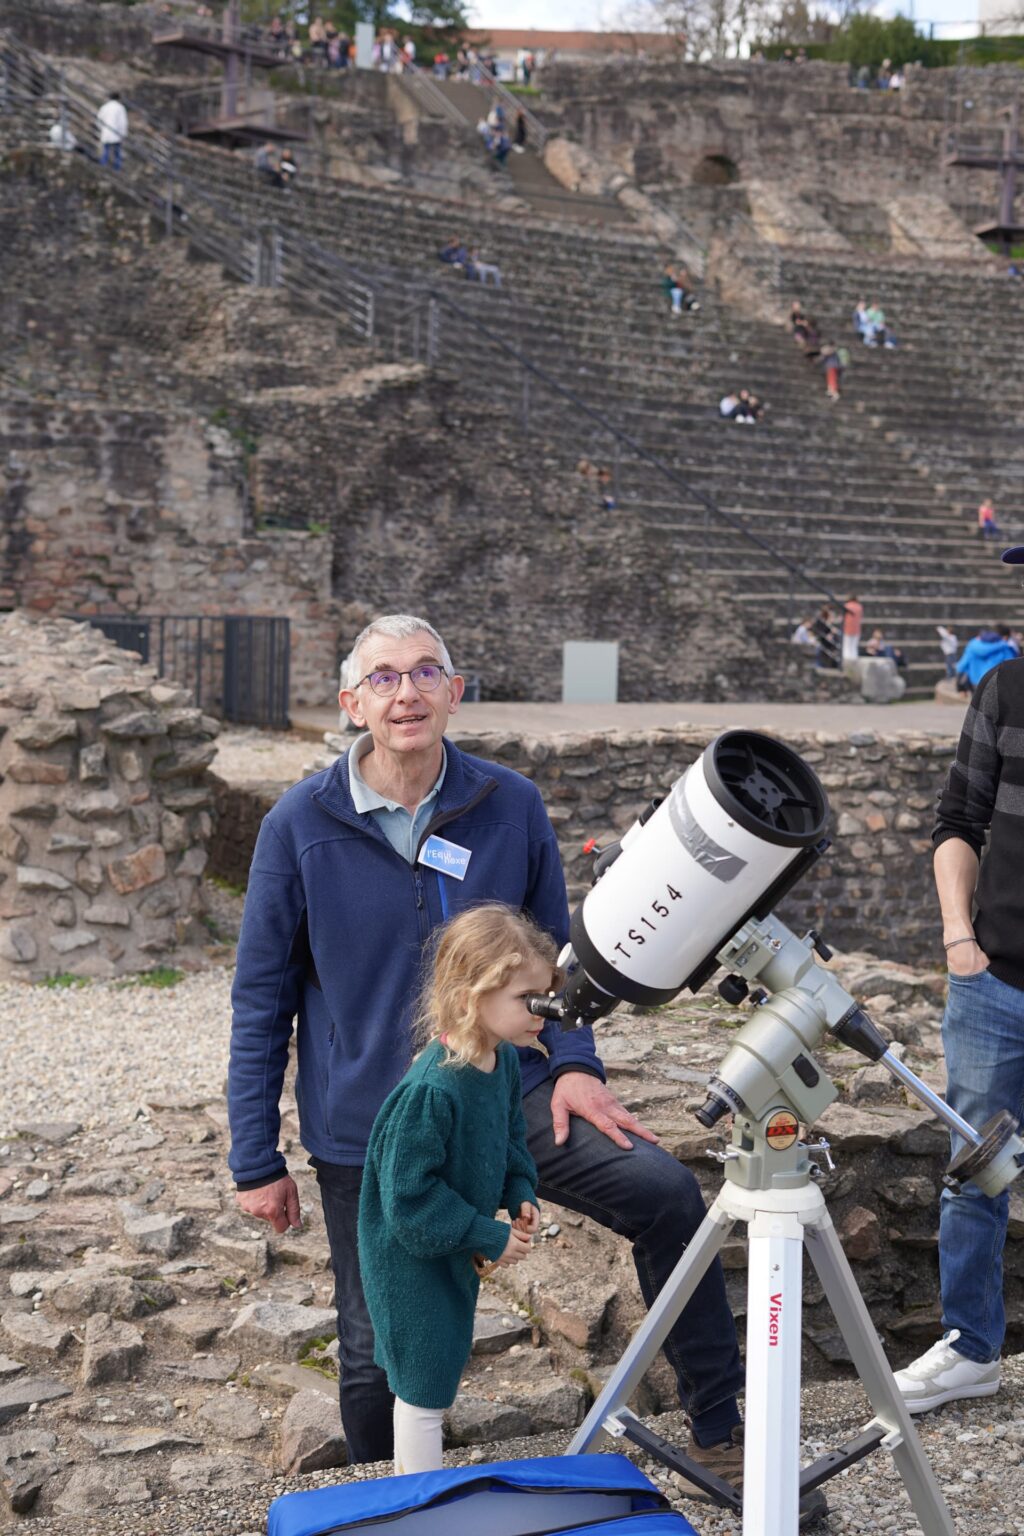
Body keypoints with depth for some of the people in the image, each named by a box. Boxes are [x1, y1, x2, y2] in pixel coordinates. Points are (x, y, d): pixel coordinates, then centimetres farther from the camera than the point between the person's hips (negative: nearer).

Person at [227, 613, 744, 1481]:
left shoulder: (511, 807, -3)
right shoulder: (302, 825, -8)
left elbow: (554, 953, 10)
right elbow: (261, 1000, -2)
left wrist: (572, 1062, -7)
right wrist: (257, 1162, -2)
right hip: (366, 1127, -1)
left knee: (663, 1190, -20)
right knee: (380, 1351, 8)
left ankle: (719, 1431, -7)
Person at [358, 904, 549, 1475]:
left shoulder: (504, 1060, -6)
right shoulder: (431, 1090, -34)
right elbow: (412, 1199, -29)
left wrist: (522, 1196, -3)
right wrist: (491, 1239, -22)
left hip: (460, 1251, 9)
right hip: (413, 1261, -9)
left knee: (442, 1370, 24)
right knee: (424, 1386, 4)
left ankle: (418, 1478, 43)